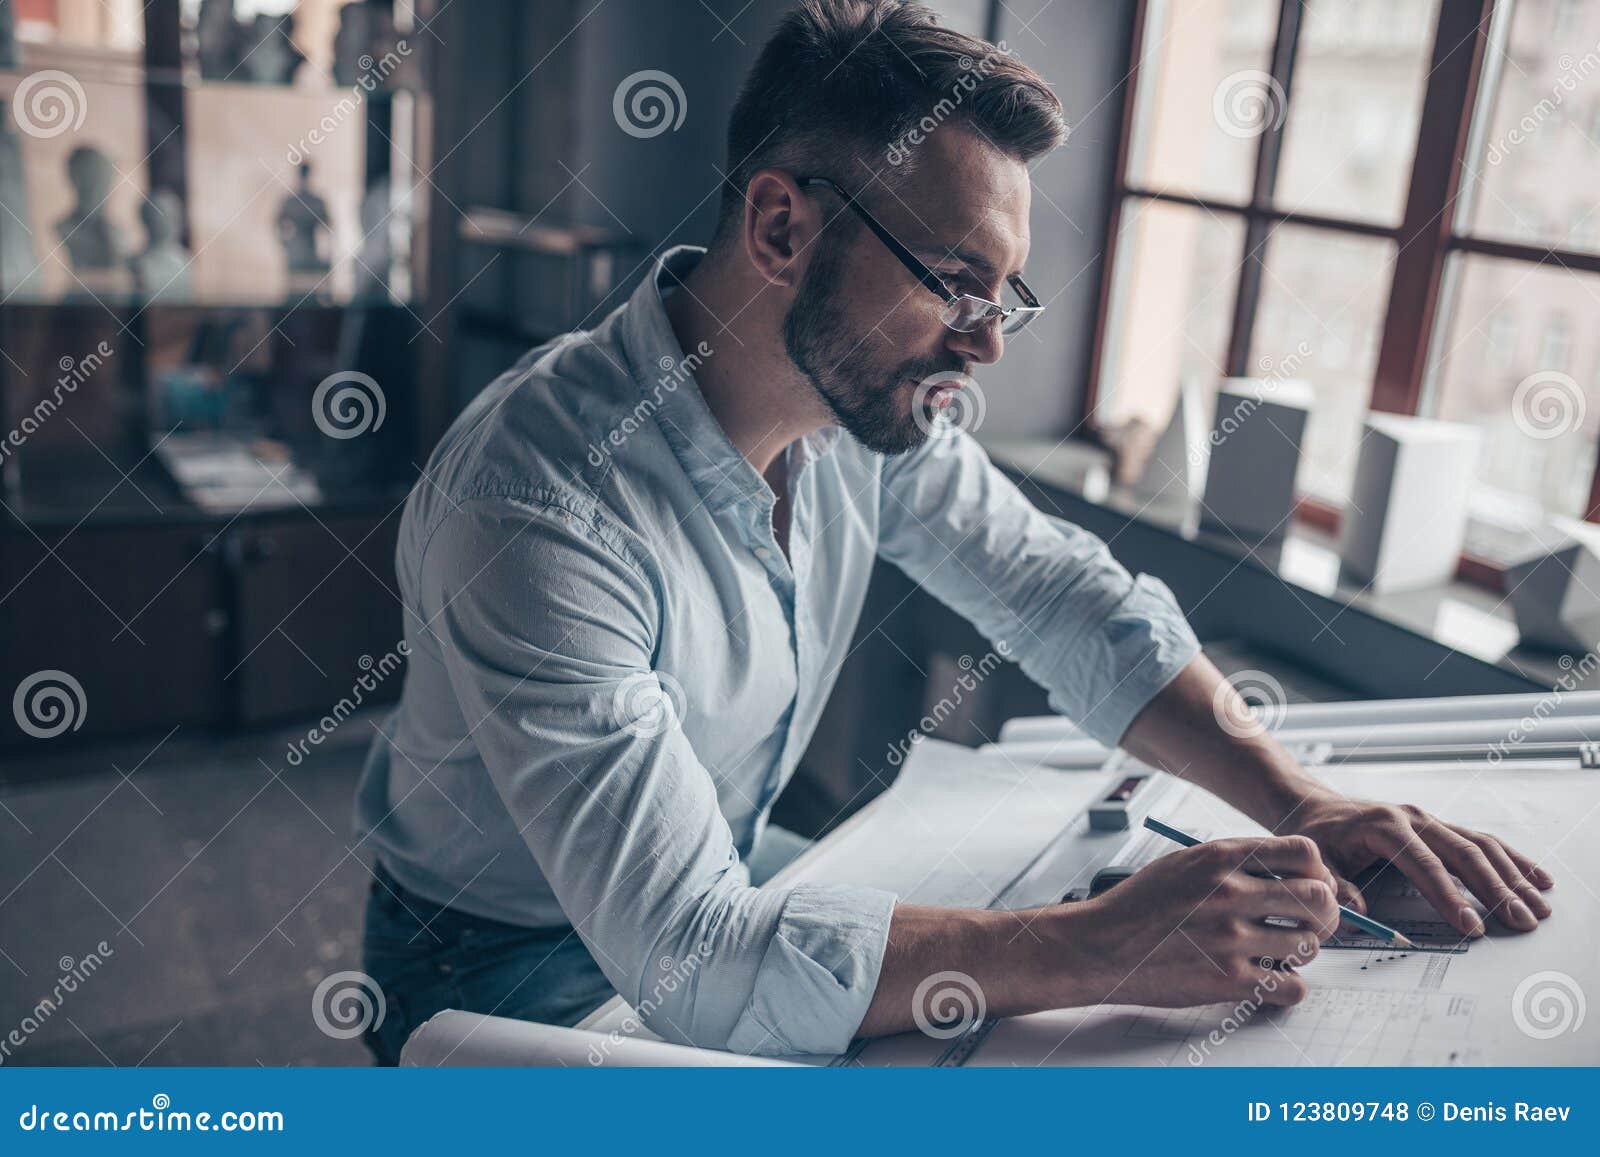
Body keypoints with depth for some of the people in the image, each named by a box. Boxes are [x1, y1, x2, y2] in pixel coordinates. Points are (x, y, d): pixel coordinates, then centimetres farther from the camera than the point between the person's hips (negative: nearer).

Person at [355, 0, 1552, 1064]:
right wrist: (1098, 949, -37)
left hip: (728, 873, 6)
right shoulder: (539, 505, -34)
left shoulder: (869, 401, -12)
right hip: (513, 968, -6)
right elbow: (683, 952, -36)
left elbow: (1068, 599, -2)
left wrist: (1300, 801, -15)